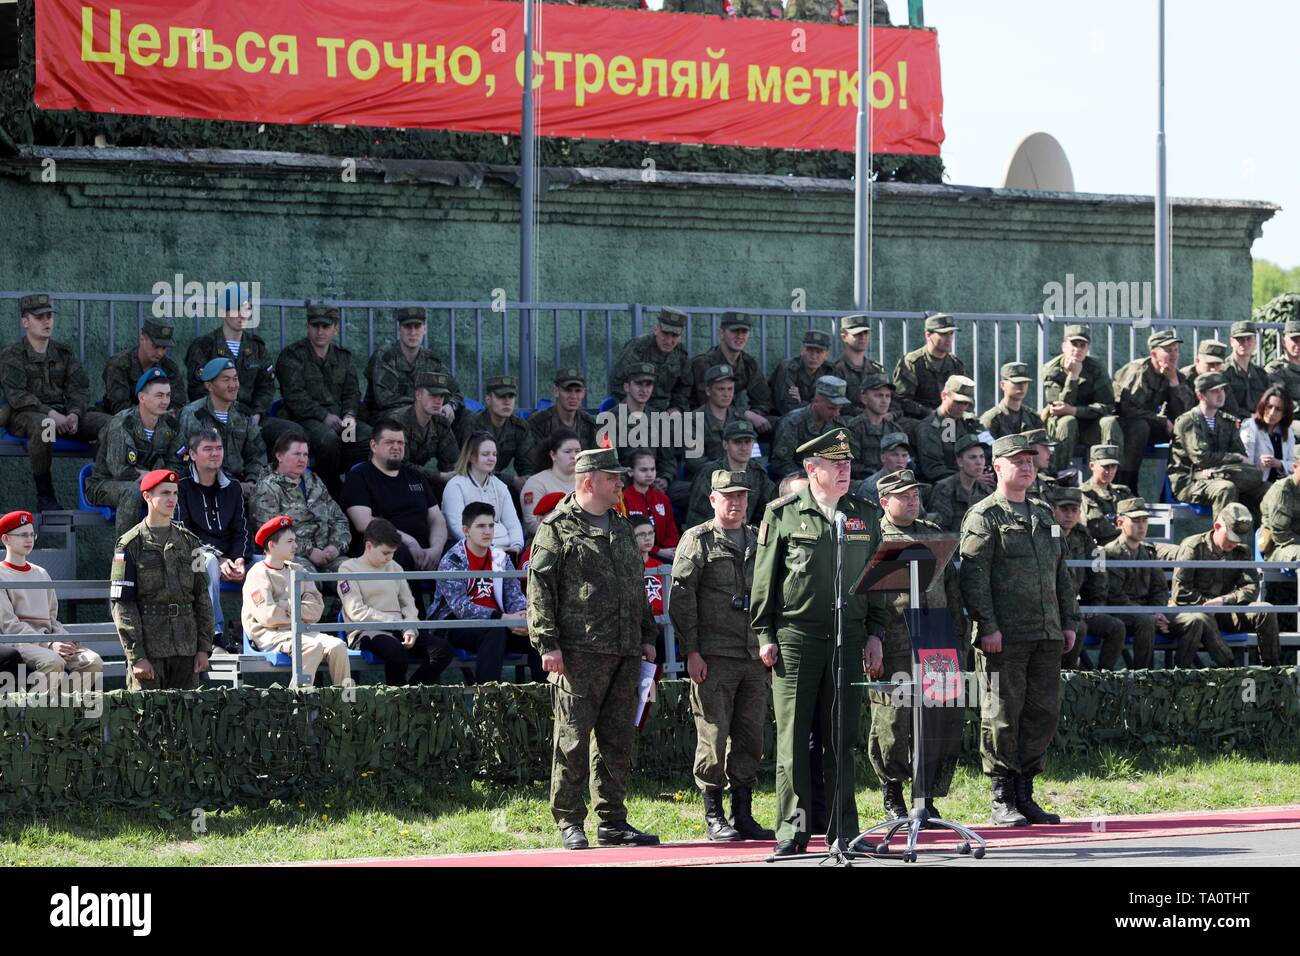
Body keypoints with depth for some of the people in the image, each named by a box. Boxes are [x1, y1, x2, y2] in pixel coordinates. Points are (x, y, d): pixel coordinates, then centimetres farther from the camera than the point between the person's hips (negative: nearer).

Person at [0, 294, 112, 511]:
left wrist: (74, 414, -13)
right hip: (26, 415, -5)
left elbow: (80, 388, 10)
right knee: (42, 424, -42)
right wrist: (51, 414, -22)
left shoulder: (63, 353, 18)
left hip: (64, 414, 5)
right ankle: (44, 496, -33)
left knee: (108, 423, -20)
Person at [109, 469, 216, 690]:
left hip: (186, 648, 4)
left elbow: (202, 597, 15)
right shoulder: (131, 544, -1)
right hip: (149, 650, -4)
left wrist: (204, 647, 6)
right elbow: (121, 604, -6)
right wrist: (136, 656, -13)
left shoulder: (188, 541, 14)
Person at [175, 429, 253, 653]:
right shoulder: (183, 488, 1)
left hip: (229, 557, 5)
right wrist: (219, 560, -18)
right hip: (197, 555, -5)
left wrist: (239, 560, -9)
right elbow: (182, 533, -7)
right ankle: (217, 632, -43)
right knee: (209, 562, -39)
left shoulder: (232, 489, 18)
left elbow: (241, 530, 13)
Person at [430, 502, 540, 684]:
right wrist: (503, 618, -28)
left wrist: (522, 617, -21)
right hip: (456, 625, -6)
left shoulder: (501, 558, 10)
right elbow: (460, 606, -21)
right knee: (495, 631, -35)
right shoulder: (452, 561, -9)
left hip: (496, 622, 6)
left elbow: (514, 595, 4)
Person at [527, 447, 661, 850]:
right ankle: (569, 822, 1)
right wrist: (547, 643, -14)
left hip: (625, 653, 7)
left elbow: (638, 587, 27)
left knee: (617, 740, 8)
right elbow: (540, 589, -7)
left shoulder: (622, 529, 20)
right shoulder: (557, 529, -2)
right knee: (574, 738, -5)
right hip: (579, 652, -7)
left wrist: (646, 636, 20)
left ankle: (612, 821, 14)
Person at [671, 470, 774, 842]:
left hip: (755, 657, 5)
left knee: (751, 737, 5)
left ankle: (743, 813, 12)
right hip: (714, 658, -5)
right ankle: (714, 816, 3)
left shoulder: (759, 542, 17)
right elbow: (681, 598, -5)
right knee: (714, 737, -4)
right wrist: (692, 651, -11)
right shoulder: (697, 541, 0)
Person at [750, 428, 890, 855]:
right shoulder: (783, 514, 2)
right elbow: (764, 579, 2)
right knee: (793, 735, -3)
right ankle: (793, 828, -1)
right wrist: (765, 635, -2)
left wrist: (874, 635, 8)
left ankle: (842, 827, 9)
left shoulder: (866, 515, 11)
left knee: (842, 735, 4)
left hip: (849, 638, 3)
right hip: (795, 637, -3)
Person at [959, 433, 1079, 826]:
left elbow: (1061, 573, 25)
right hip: (1004, 637, -7)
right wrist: (987, 627, -17)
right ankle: (1002, 801, 0)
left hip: (1046, 634, 7)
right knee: (1003, 714, -5)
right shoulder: (983, 516, -3)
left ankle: (1025, 794, 14)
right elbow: (973, 576, -10)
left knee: (1045, 712, 6)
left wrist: (1069, 621, 17)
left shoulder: (1043, 514, 20)